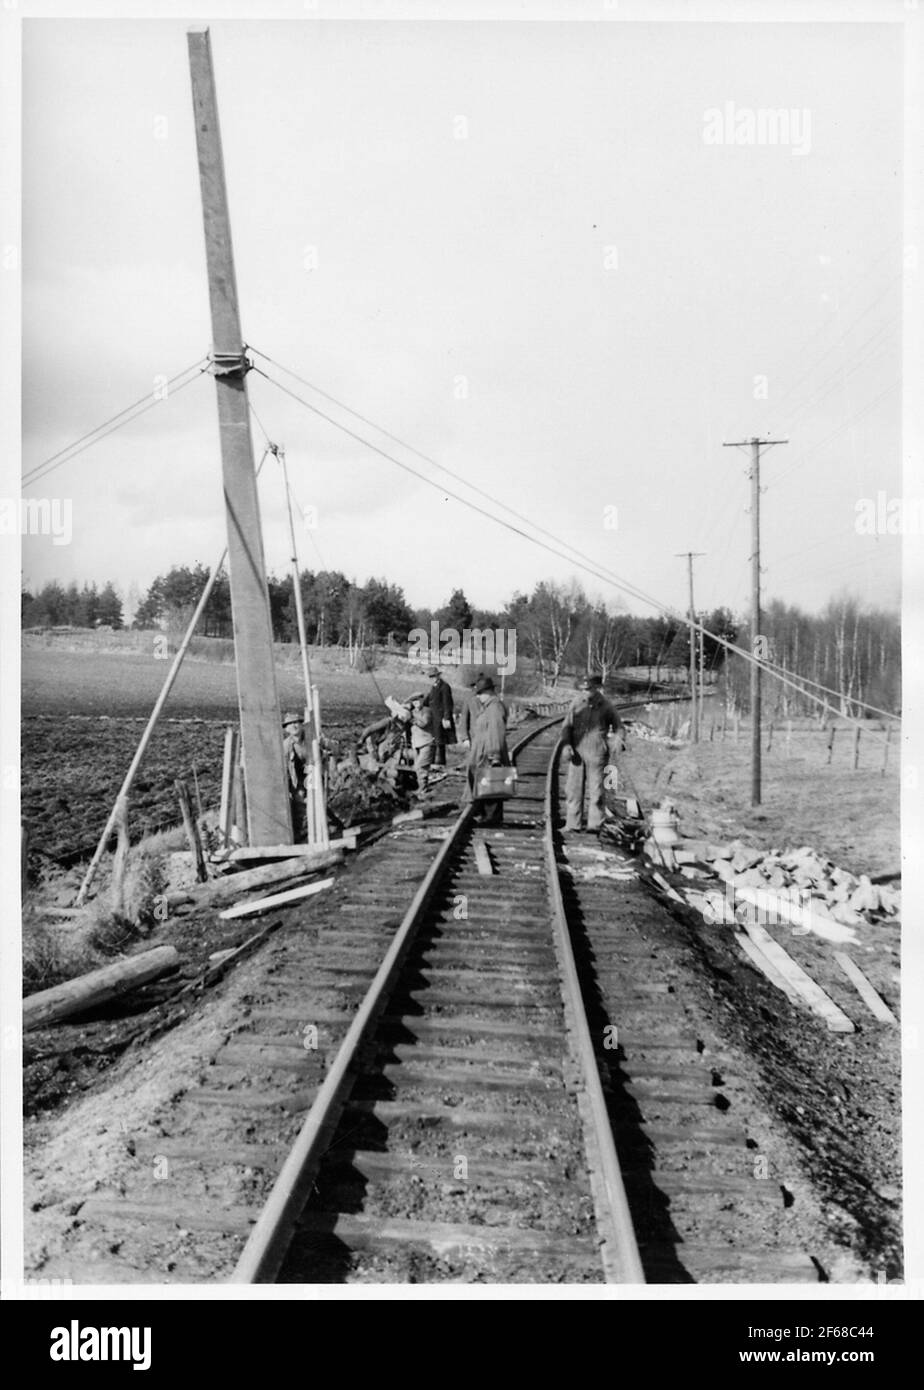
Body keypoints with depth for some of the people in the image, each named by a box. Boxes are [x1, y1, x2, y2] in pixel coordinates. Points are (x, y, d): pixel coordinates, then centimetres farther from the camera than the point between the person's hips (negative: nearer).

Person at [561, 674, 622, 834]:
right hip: (577, 752, 3)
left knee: (595, 790, 1)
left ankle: (594, 825, 9)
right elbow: (567, 725, 8)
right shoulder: (577, 704, 4)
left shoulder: (605, 707, -2)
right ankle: (572, 824, 12)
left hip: (596, 753, -3)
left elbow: (617, 726, 9)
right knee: (573, 788, 4)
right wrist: (566, 744, -6)